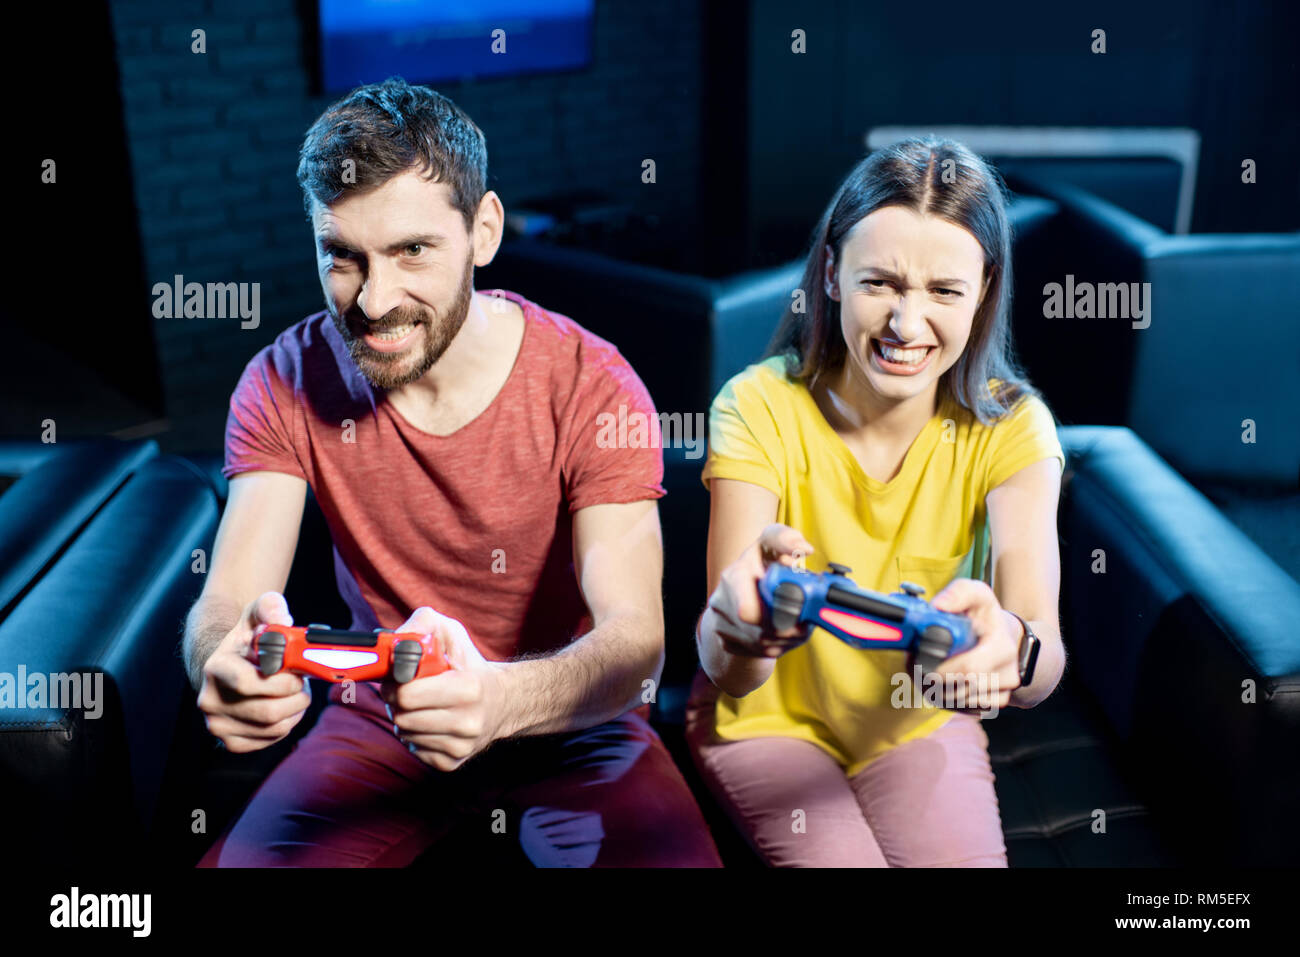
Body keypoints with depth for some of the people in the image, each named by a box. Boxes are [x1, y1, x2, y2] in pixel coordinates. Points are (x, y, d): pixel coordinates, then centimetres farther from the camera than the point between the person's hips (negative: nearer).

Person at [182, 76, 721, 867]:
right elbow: (226, 601, -15)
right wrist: (225, 661, -41)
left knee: (673, 858, -26)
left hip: (572, 717, -1)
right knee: (238, 863, -21)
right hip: (376, 724, 2)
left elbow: (635, 634, -24)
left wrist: (502, 698, -46)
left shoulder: (590, 386, -16)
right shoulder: (286, 384, -8)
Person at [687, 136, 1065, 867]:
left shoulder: (1010, 425, -14)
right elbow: (721, 668, -29)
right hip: (772, 717, -2)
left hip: (921, 722, 2)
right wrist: (738, 628, -53)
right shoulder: (761, 407, -19)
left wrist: (1010, 649, -52)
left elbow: (1044, 661, -28)